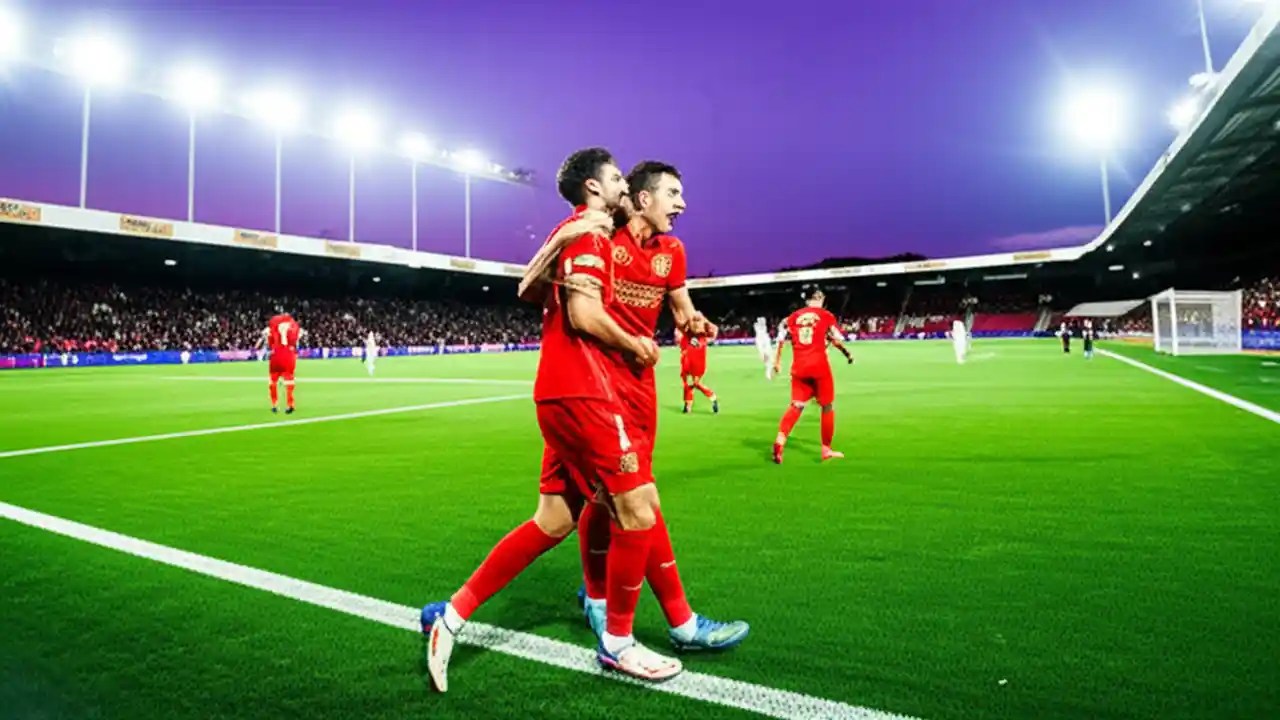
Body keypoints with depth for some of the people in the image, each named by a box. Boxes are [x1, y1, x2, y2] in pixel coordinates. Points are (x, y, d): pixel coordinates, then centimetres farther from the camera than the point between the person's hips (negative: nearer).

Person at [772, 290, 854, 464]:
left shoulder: (794, 316, 11)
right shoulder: (826, 315, 2)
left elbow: (781, 339, 7)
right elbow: (836, 339, -3)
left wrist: (777, 361, 15)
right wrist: (848, 354, 13)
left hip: (799, 367, 3)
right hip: (819, 365, -3)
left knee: (796, 405, 5)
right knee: (827, 406, 11)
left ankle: (780, 439, -19)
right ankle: (826, 449, 16)